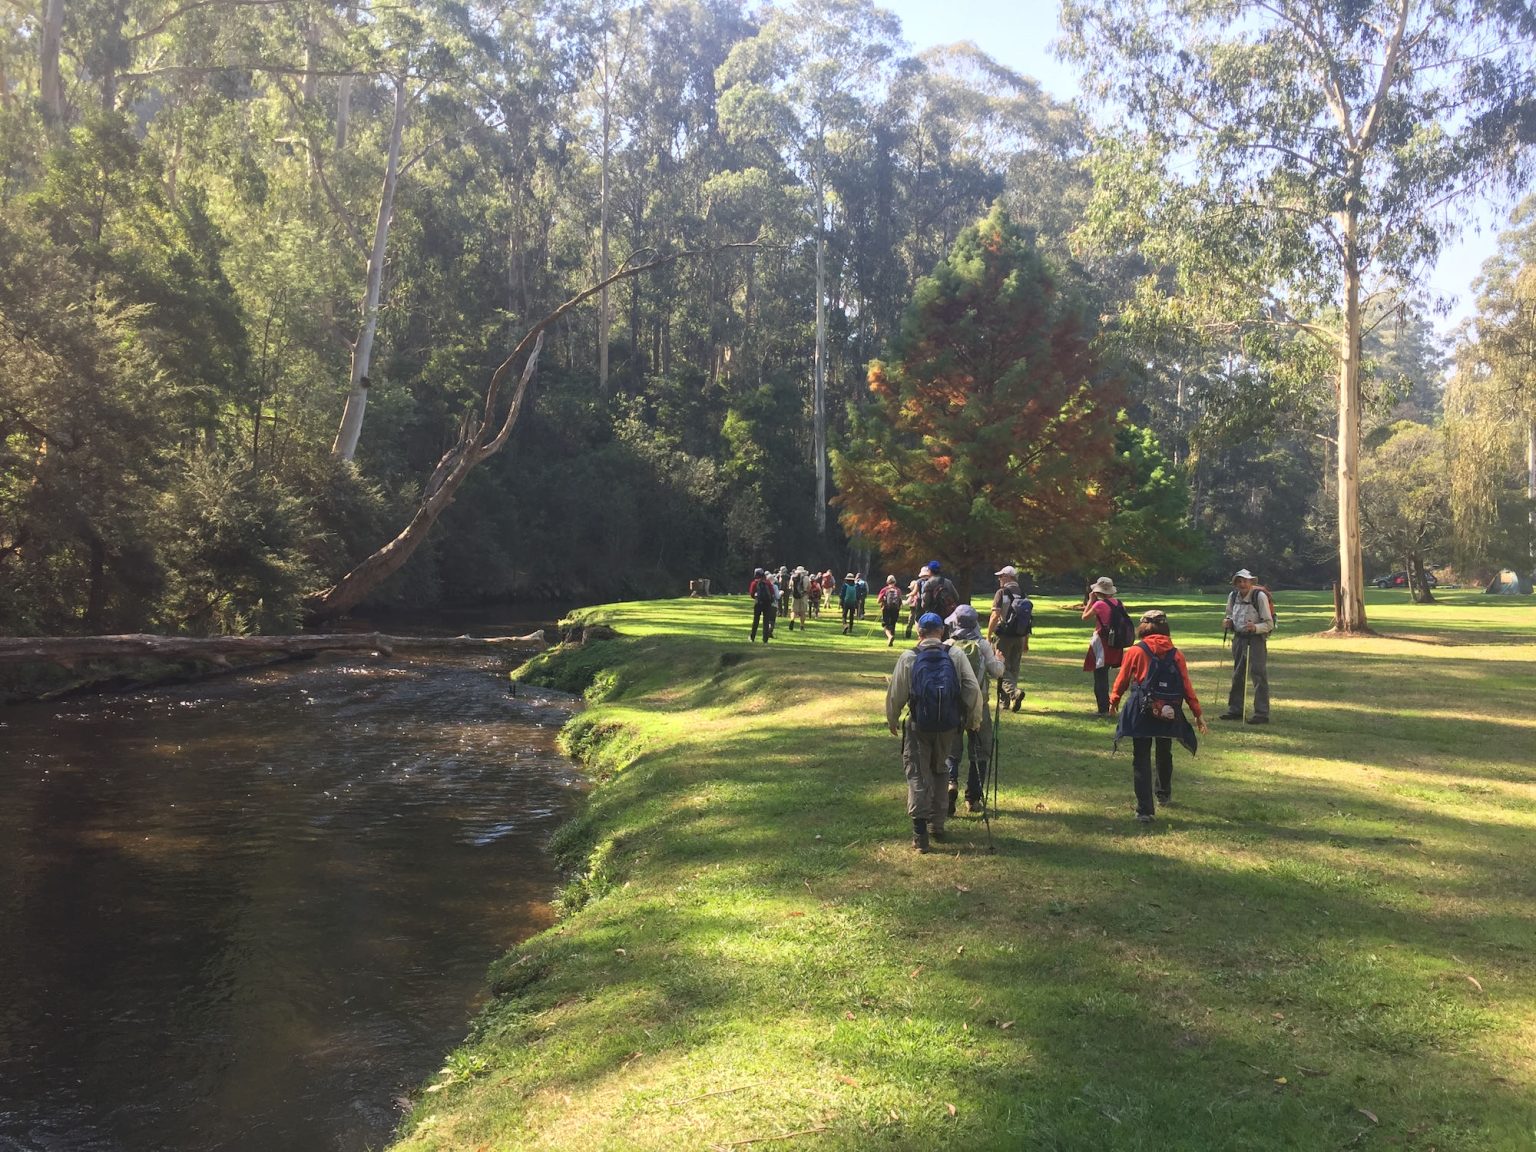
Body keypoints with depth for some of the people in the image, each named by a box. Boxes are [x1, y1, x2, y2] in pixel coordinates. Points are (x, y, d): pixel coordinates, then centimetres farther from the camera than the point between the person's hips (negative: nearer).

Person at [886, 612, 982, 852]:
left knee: (917, 775, 6)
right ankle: (937, 825, 26)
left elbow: (896, 694, -3)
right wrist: (974, 719, 9)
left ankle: (920, 832, -2)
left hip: (919, 726, -2)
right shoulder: (955, 655, -3)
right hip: (949, 725, 2)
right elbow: (973, 689, -5)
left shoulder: (908, 657, -6)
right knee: (939, 771, 22)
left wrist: (892, 721, 13)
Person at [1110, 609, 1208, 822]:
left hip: (1142, 714, -3)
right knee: (1164, 755, 25)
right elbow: (1187, 686, 1)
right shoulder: (1176, 654, 0)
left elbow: (1122, 679, 2)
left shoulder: (1135, 651, -6)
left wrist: (1114, 700, 20)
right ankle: (1164, 794, 47)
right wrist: (1197, 713, 9)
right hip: (1169, 715, 3)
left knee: (1141, 760, 1)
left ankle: (1144, 810, -5)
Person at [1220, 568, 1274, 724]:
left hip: (1256, 639, -7)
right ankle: (1235, 710, 25)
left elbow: (1269, 624, -13)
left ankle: (1262, 714, -5)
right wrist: (1228, 622, -1)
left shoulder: (1260, 596, -13)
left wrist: (1255, 627, -31)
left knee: (1259, 676, -8)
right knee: (1237, 676, 14)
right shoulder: (1232, 596, 5)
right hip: (1239, 638, 7)